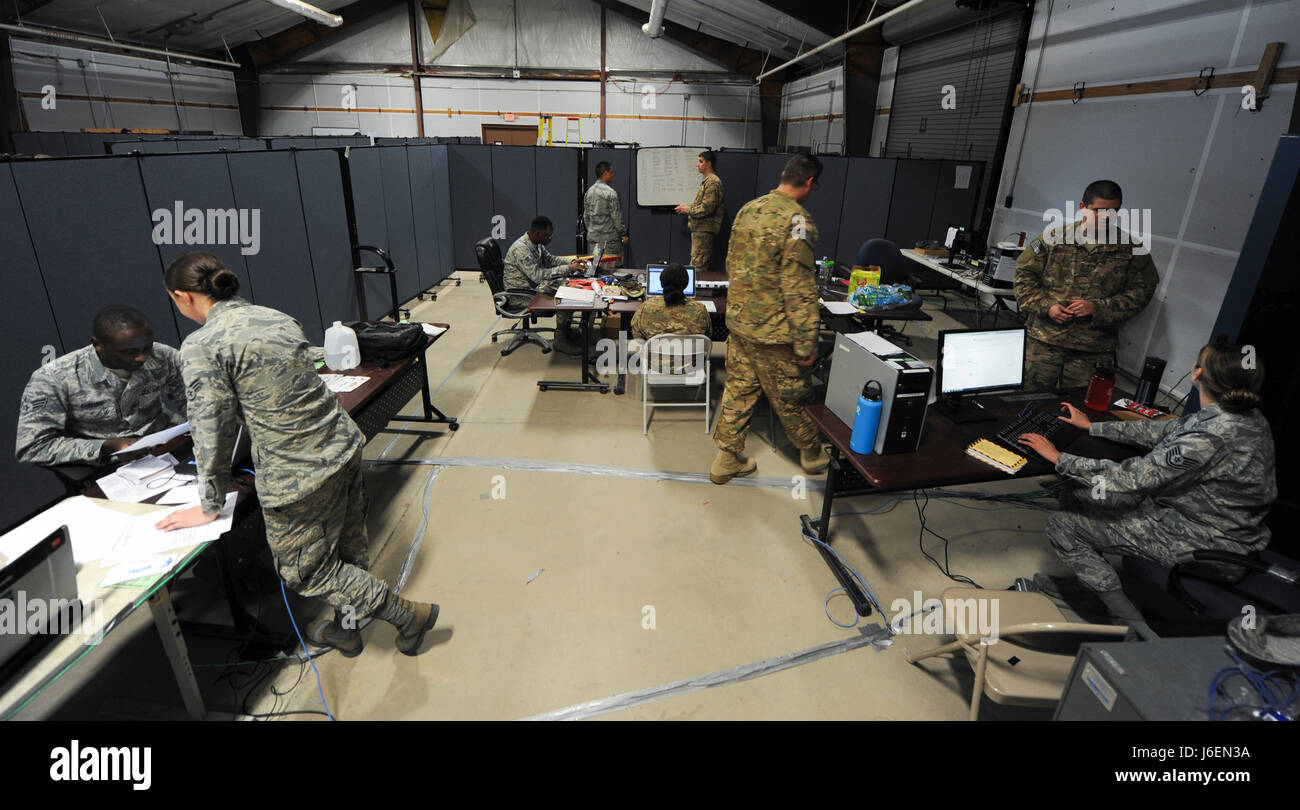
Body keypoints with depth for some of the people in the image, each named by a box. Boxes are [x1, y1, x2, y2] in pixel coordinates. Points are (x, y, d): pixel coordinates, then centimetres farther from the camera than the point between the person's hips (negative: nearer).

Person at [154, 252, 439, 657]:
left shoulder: (201, 347, -13)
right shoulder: (278, 317, 9)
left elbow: (212, 430, -11)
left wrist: (210, 507, 1)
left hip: (299, 472, -8)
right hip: (342, 446, 8)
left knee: (306, 570, 13)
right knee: (347, 548, 22)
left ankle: (408, 615, 18)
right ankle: (345, 629, 44)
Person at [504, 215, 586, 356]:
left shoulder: (537, 244, 5)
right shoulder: (520, 249, -24)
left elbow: (549, 259, 19)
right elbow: (536, 274, -31)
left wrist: (570, 263, 0)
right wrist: (567, 268, -28)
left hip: (535, 285, 9)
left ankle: (566, 330, 0)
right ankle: (560, 341, -14)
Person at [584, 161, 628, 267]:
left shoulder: (589, 192, 8)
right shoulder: (610, 193, -12)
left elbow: (585, 216, 13)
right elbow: (616, 218, -13)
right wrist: (623, 234, -3)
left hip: (592, 239, 7)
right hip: (609, 239, -7)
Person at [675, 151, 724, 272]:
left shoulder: (712, 182, -14)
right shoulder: (707, 180, 20)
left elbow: (707, 207, -21)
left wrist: (688, 210, -11)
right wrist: (688, 207, 13)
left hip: (704, 229, -11)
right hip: (701, 227, 11)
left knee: (697, 264, -11)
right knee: (702, 263, 13)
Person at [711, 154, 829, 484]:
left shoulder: (748, 209, 6)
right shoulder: (797, 220, -19)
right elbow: (799, 289, -21)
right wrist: (806, 344, -16)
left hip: (738, 319, 7)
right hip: (773, 329, -7)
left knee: (738, 390, 15)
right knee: (790, 398, 11)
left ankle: (727, 459, 24)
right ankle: (813, 453, 33)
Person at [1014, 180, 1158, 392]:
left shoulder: (1130, 249, 5)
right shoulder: (1055, 237, 2)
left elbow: (1140, 292, 2)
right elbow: (1025, 274, 4)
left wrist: (1096, 308, -13)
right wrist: (1045, 306, -10)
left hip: (1093, 351, 1)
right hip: (1043, 341, 0)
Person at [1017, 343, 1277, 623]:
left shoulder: (1212, 439, -32)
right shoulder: (1243, 416, -1)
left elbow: (1131, 478, -29)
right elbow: (1162, 431, 10)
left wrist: (1059, 458, -21)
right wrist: (1092, 426, 16)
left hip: (1200, 542, -9)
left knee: (1062, 525, -7)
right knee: (1074, 497, 9)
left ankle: (1128, 621, 8)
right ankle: (1083, 583, 28)